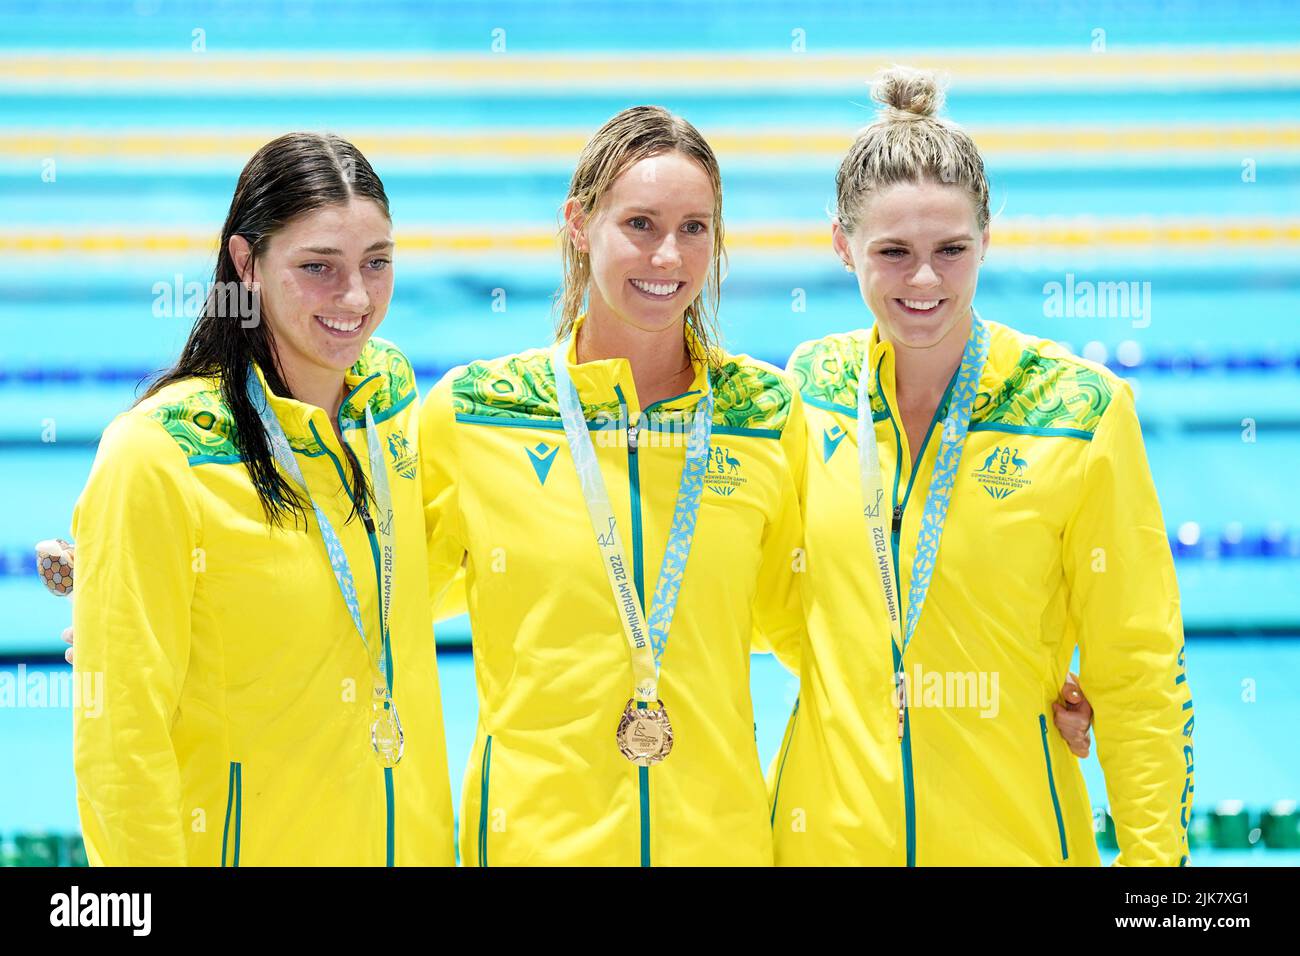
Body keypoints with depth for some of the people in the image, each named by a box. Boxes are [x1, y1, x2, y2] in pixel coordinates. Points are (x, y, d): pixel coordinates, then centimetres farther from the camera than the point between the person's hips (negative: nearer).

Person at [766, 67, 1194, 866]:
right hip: (827, 826, 3)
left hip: (1010, 830, -2)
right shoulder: (812, 387, 0)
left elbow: (1138, 672, -6)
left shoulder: (1082, 411, -9)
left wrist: (1157, 854, -9)